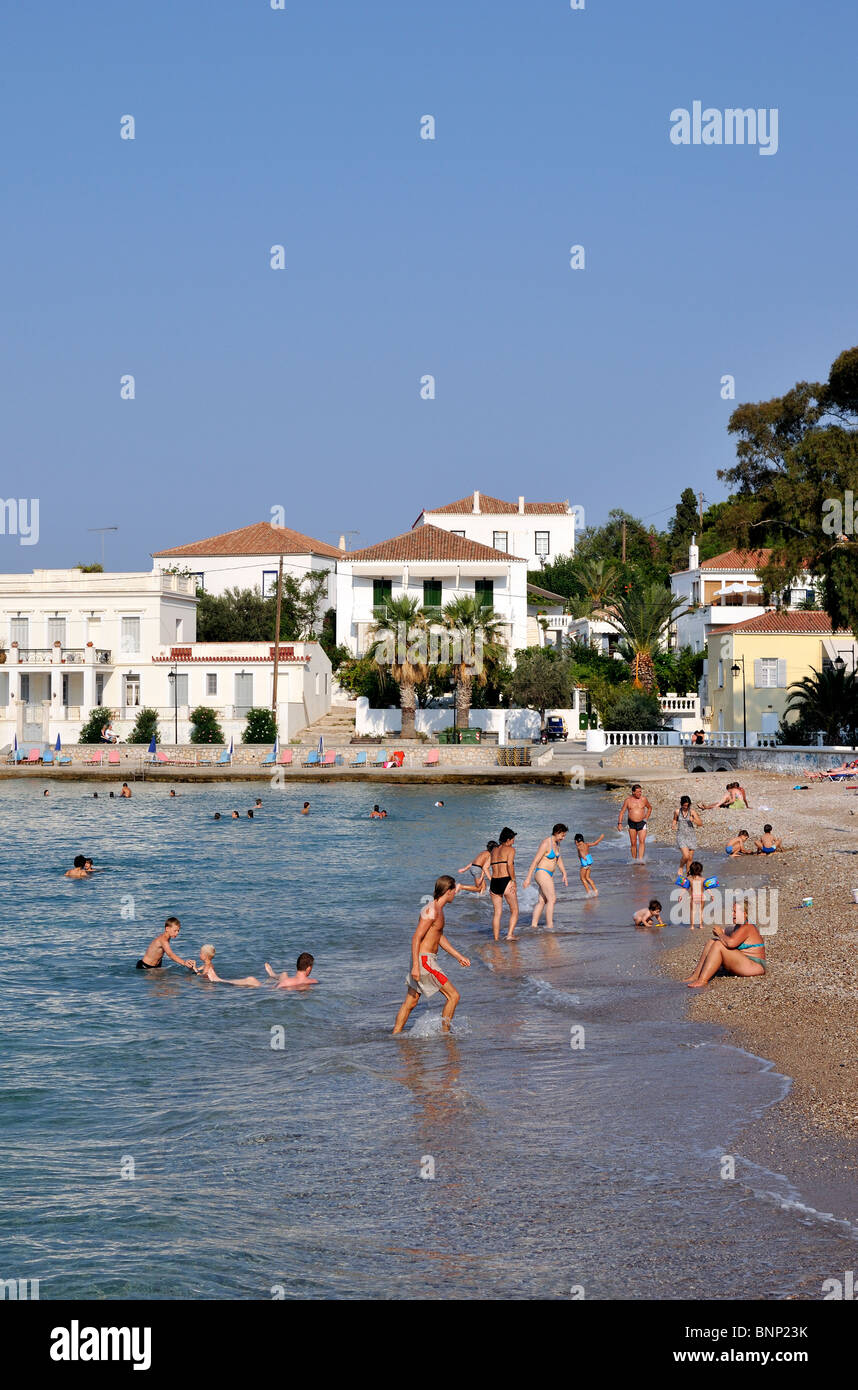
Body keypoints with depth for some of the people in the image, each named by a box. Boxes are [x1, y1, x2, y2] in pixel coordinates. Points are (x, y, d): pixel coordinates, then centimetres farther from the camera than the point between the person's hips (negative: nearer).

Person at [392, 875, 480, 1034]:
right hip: (424, 960, -10)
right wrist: (415, 966, -25)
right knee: (453, 996, -4)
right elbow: (416, 938, -20)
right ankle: (445, 1033, 4)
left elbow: (440, 938, 25)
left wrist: (459, 956, 26)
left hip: (424, 960, 10)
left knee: (410, 1003, 13)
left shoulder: (438, 909, 15)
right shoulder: (431, 911, -16)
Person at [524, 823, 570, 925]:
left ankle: (533, 925, 13)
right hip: (542, 873, -9)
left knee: (542, 901, 9)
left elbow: (559, 860, 22)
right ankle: (550, 926, -17)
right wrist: (528, 878, -18)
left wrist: (564, 875, 20)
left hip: (549, 875, 9)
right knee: (552, 899, -15)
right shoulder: (546, 844, -18)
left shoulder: (557, 843, 10)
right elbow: (535, 861, -18)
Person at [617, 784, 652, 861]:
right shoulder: (628, 800, -3)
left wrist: (646, 818, 6)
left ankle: (640, 860, -21)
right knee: (633, 843, 4)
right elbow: (622, 812, -1)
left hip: (642, 823, -1)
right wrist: (619, 823, -11)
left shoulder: (643, 799, -2)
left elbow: (649, 808, 17)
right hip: (632, 824, 1)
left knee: (642, 841, -15)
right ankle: (634, 860, 15)